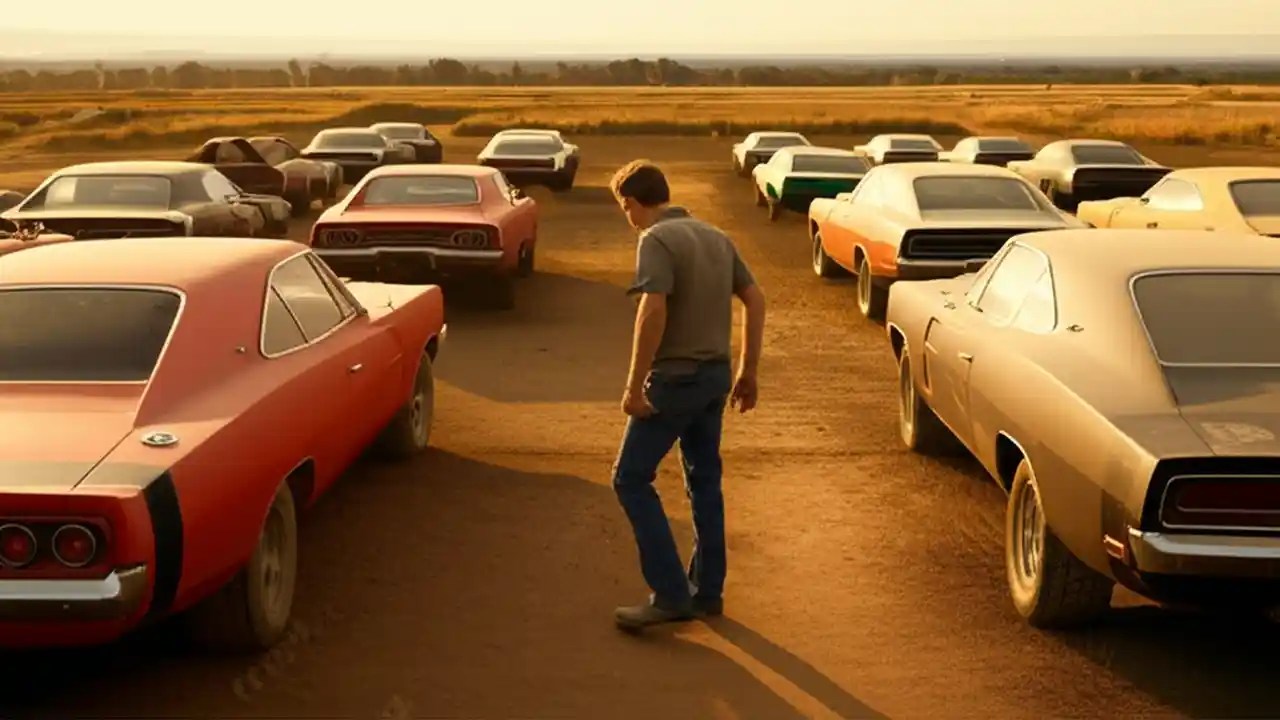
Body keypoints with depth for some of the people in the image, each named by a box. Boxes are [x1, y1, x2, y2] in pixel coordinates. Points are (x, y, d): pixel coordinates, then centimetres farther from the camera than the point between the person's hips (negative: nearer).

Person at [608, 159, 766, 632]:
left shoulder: (656, 240, -14)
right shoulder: (714, 236, 11)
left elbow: (653, 310, -26)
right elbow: (755, 299, 12)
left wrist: (634, 385, -21)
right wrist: (748, 372, 15)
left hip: (675, 379, -8)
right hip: (715, 375, 8)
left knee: (632, 479, 0)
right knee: (705, 482, 16)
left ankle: (670, 594, -3)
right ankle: (707, 592, 23)